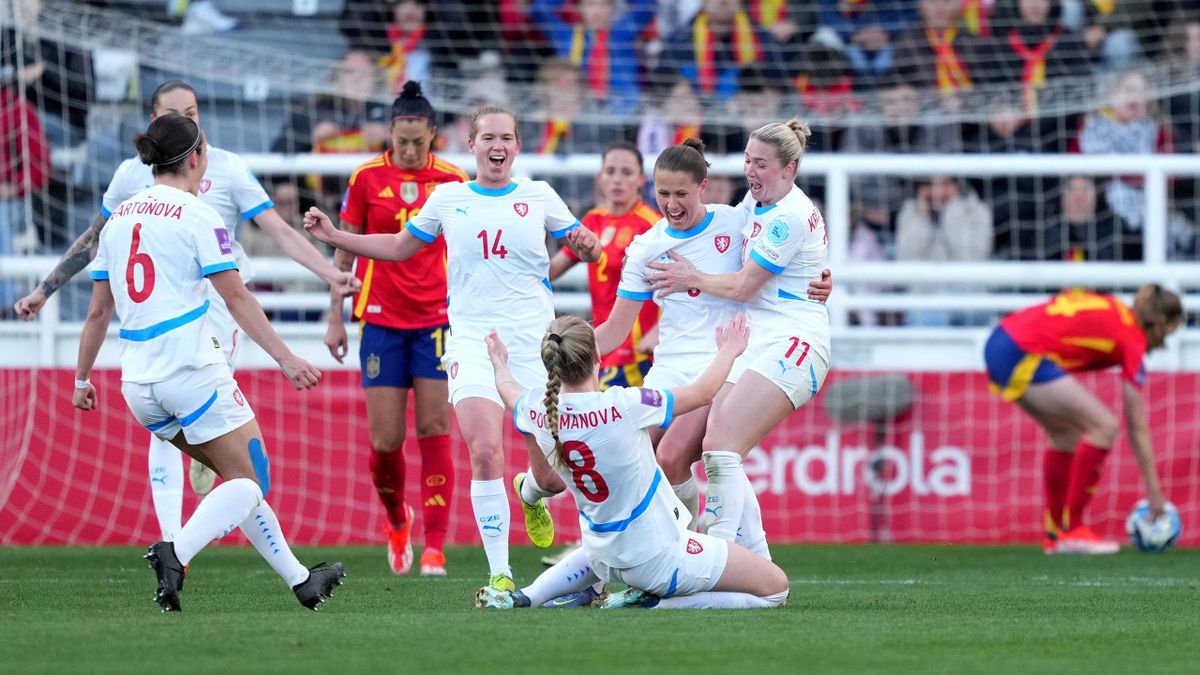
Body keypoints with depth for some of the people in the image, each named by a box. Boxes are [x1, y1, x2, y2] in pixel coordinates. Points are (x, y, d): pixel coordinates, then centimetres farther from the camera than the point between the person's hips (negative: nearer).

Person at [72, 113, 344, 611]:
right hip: (192, 370, -7)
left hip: (139, 381, 7)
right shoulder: (197, 216, -6)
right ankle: (177, 553, -25)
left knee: (238, 474, 17)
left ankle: (299, 579, 18)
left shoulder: (118, 218, 12)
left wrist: (82, 379, 23)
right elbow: (236, 297, -10)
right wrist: (285, 358, -9)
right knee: (249, 481, -1)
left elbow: (98, 311, 15)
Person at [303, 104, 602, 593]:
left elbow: (587, 250, 14)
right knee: (485, 452, -21)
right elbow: (398, 247, 23)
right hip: (473, 341, 0)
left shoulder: (539, 197, 7)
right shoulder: (447, 199, 10)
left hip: (535, 343, 0)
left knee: (556, 473, -1)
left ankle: (530, 493, 38)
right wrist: (332, 236, 14)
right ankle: (499, 574, -13)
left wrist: (586, 242, -11)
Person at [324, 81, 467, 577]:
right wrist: (335, 319, 5)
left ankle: (434, 548, -6)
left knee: (434, 431, -7)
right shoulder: (367, 178, 0)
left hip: (436, 320, 0)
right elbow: (344, 251, 7)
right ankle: (396, 521, 26)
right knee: (385, 439, -2)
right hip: (382, 320, 0)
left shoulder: (454, 182, 1)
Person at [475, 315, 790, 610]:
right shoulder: (622, 406, -26)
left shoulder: (537, 409, -10)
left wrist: (499, 363, 41)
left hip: (604, 559, 7)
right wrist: (729, 351, 11)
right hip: (657, 556, -7)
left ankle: (527, 596, 19)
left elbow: (510, 393, 18)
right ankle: (652, 603, -9)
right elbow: (703, 392, -9)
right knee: (776, 587, 0)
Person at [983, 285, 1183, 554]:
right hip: (1022, 356, -9)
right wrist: (1154, 491, 3)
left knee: (1066, 434, 18)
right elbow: (1138, 429, -2)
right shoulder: (1132, 342, -4)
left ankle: (1054, 533, 22)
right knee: (1104, 426, -6)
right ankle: (1072, 530, -3)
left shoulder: (1115, 310, 17)